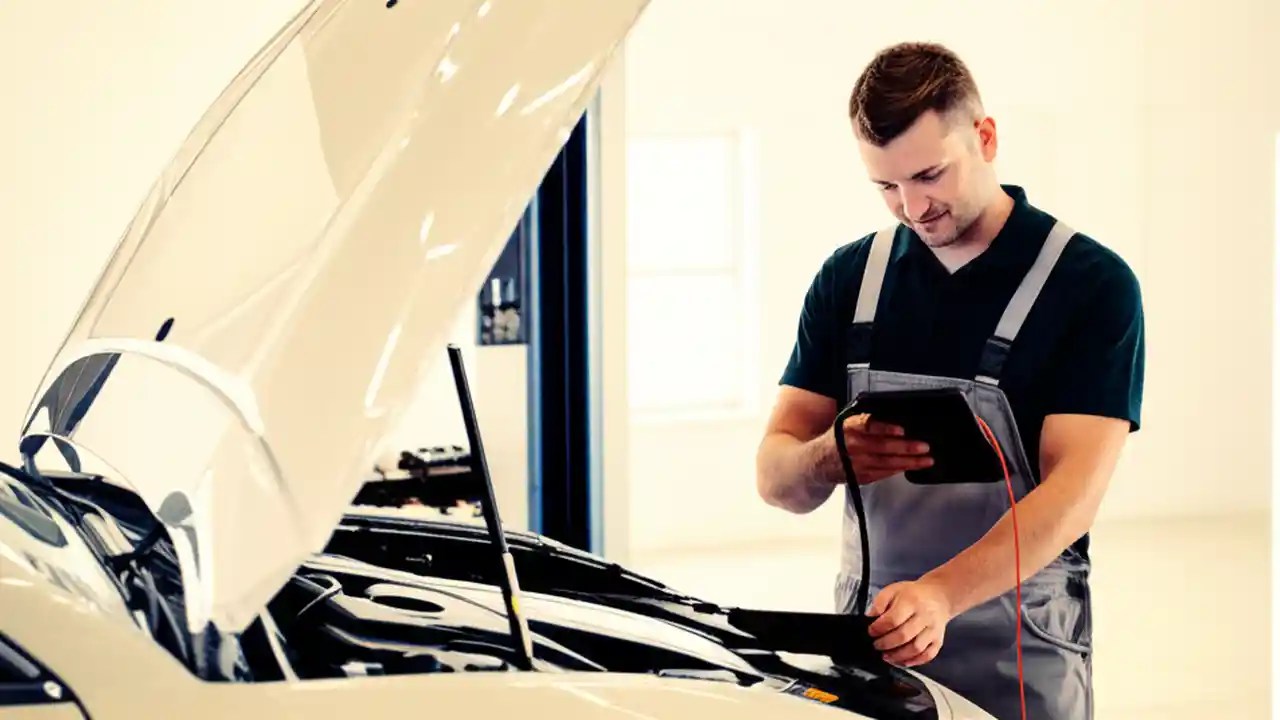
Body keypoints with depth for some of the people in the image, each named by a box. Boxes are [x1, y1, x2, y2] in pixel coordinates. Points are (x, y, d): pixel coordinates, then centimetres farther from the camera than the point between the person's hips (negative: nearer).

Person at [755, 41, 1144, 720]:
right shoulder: (849, 278, 6)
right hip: (867, 640, 4)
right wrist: (831, 457, -20)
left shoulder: (1092, 283, -8)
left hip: (1021, 661, -3)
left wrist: (939, 594, -31)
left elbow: (1074, 491, -17)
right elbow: (775, 475, 4)